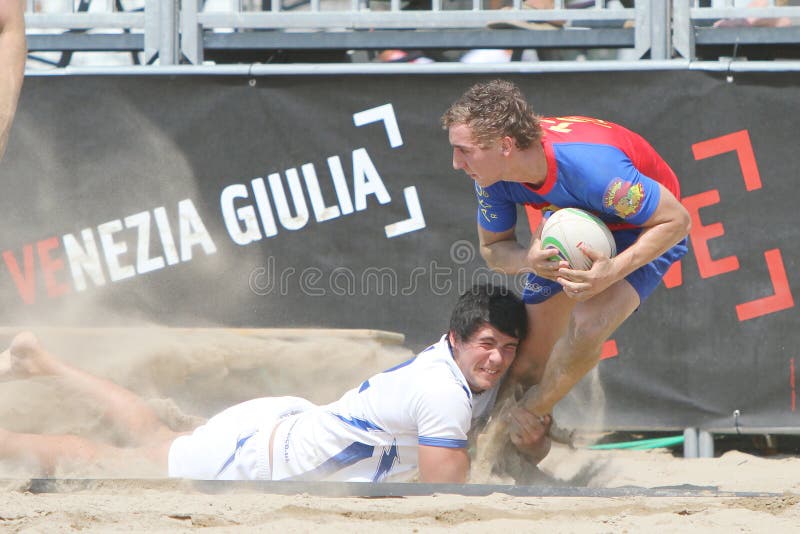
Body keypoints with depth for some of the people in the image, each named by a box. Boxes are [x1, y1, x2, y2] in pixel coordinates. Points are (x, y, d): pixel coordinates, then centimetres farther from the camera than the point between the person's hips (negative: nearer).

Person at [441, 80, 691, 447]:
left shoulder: (589, 165, -42)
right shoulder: (493, 173, -23)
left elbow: (676, 220, -31)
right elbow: (492, 249, -7)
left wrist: (613, 271, -43)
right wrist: (528, 261, -32)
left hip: (645, 229, -6)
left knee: (589, 323, -31)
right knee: (526, 364, 1)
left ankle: (528, 414, -7)